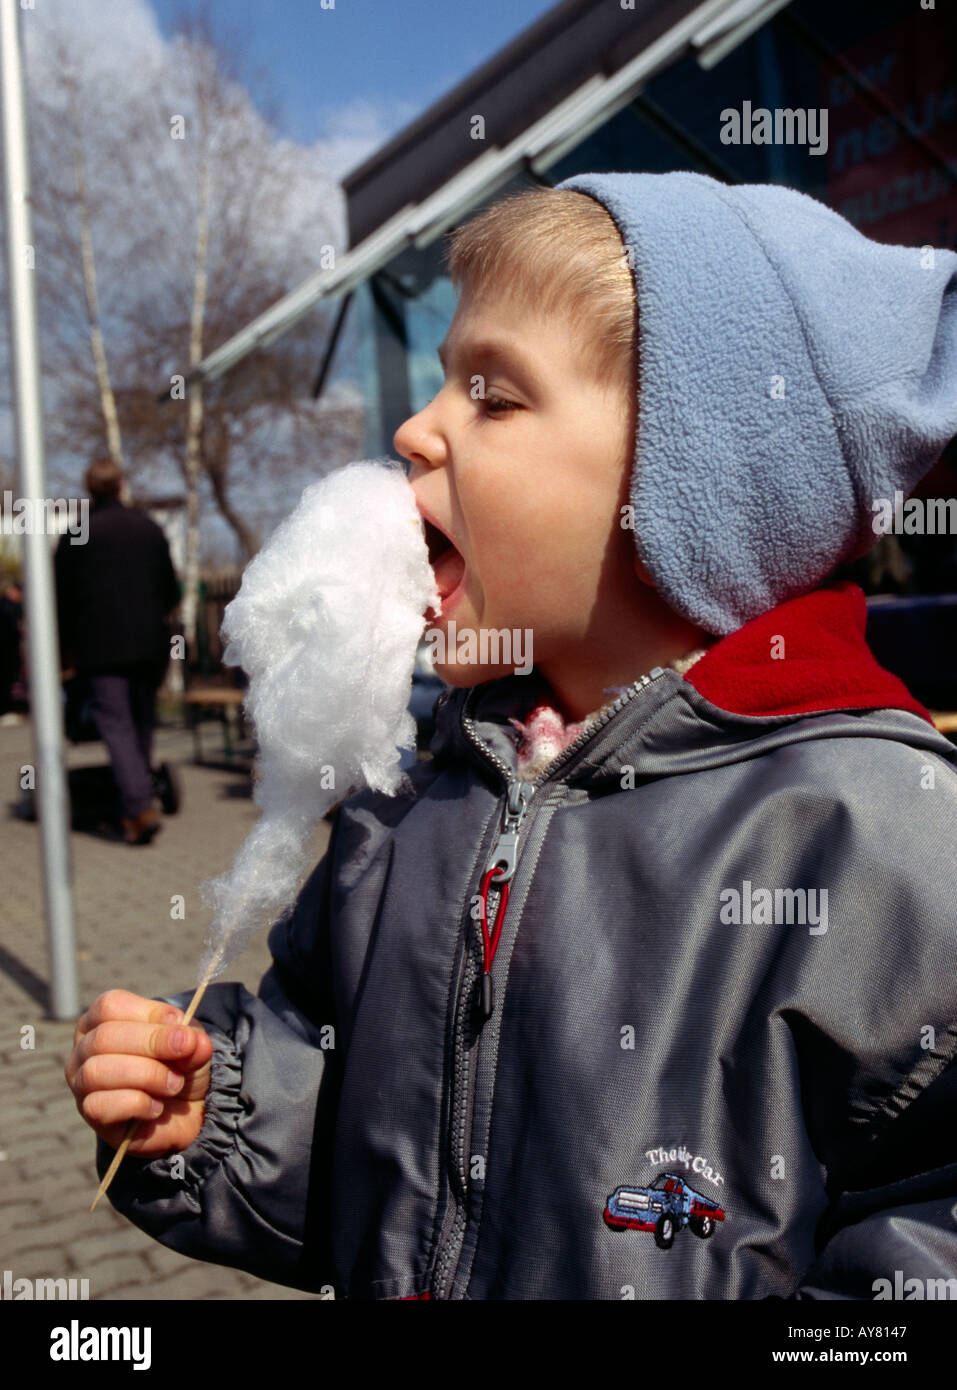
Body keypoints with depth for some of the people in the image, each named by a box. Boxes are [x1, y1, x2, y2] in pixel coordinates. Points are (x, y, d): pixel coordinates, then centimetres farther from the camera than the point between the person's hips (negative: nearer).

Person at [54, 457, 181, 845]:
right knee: (142, 725, 14)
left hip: (101, 648, -3)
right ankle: (134, 806, 20)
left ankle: (141, 808, -18)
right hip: (151, 645, 3)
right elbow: (171, 591, 13)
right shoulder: (149, 528, 8)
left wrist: (65, 650, 13)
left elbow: (62, 599, 1)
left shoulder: (75, 536, -2)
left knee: (116, 726, -5)